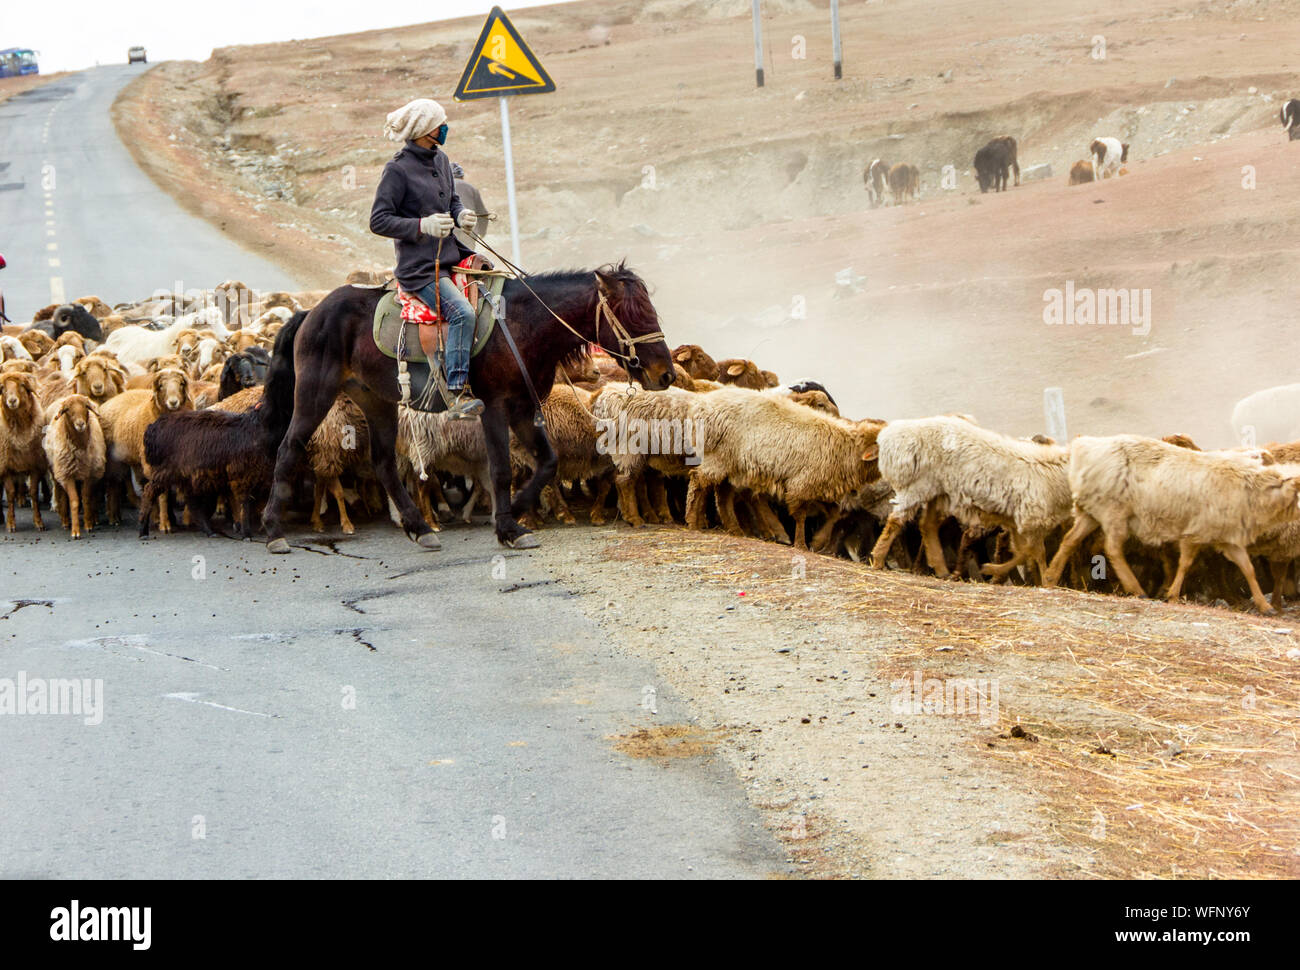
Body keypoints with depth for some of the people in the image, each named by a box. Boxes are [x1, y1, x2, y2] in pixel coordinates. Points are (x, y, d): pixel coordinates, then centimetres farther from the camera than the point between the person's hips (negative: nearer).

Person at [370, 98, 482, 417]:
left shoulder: (440, 159, 12)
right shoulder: (398, 169, -11)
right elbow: (378, 221, -12)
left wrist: (461, 215, 2)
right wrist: (423, 225, -22)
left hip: (452, 254, 9)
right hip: (419, 266, -9)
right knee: (462, 312, -28)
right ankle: (459, 395, -29)